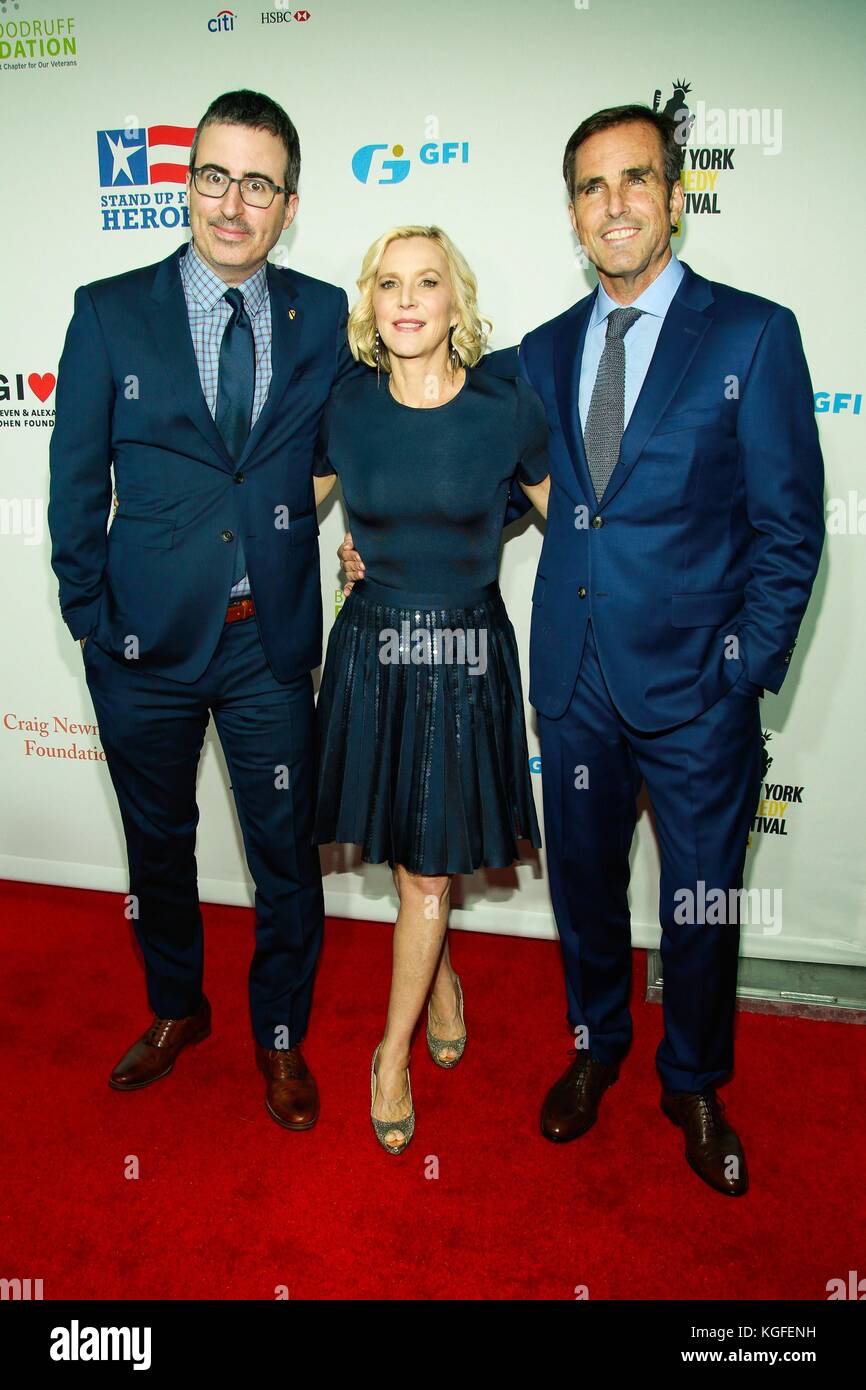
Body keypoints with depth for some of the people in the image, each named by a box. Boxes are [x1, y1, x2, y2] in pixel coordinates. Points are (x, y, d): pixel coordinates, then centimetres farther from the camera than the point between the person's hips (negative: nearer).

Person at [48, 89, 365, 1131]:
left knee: (287, 852, 9)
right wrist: (91, 618, -1)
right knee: (157, 842, 17)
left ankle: (281, 1035, 33)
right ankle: (176, 1010, 43)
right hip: (146, 645, 0)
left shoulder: (324, 318, 3)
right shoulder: (110, 313, -1)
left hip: (272, 640, 0)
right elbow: (75, 482, 1)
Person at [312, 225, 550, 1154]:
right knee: (402, 852, 16)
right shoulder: (341, 412, -3)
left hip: (467, 656, -2)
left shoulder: (508, 411, -9)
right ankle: (441, 974, 46)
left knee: (429, 866, 6)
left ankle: (394, 1050, 26)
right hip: (371, 650, 2)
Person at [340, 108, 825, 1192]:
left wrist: (747, 670, -11)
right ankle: (596, 1048, 44)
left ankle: (695, 1086, 38)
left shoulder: (752, 333, -4)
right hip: (574, 678, 4)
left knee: (701, 904, 11)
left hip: (697, 688, -3)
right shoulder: (546, 351, 9)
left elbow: (790, 524, -5)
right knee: (583, 881, 18)